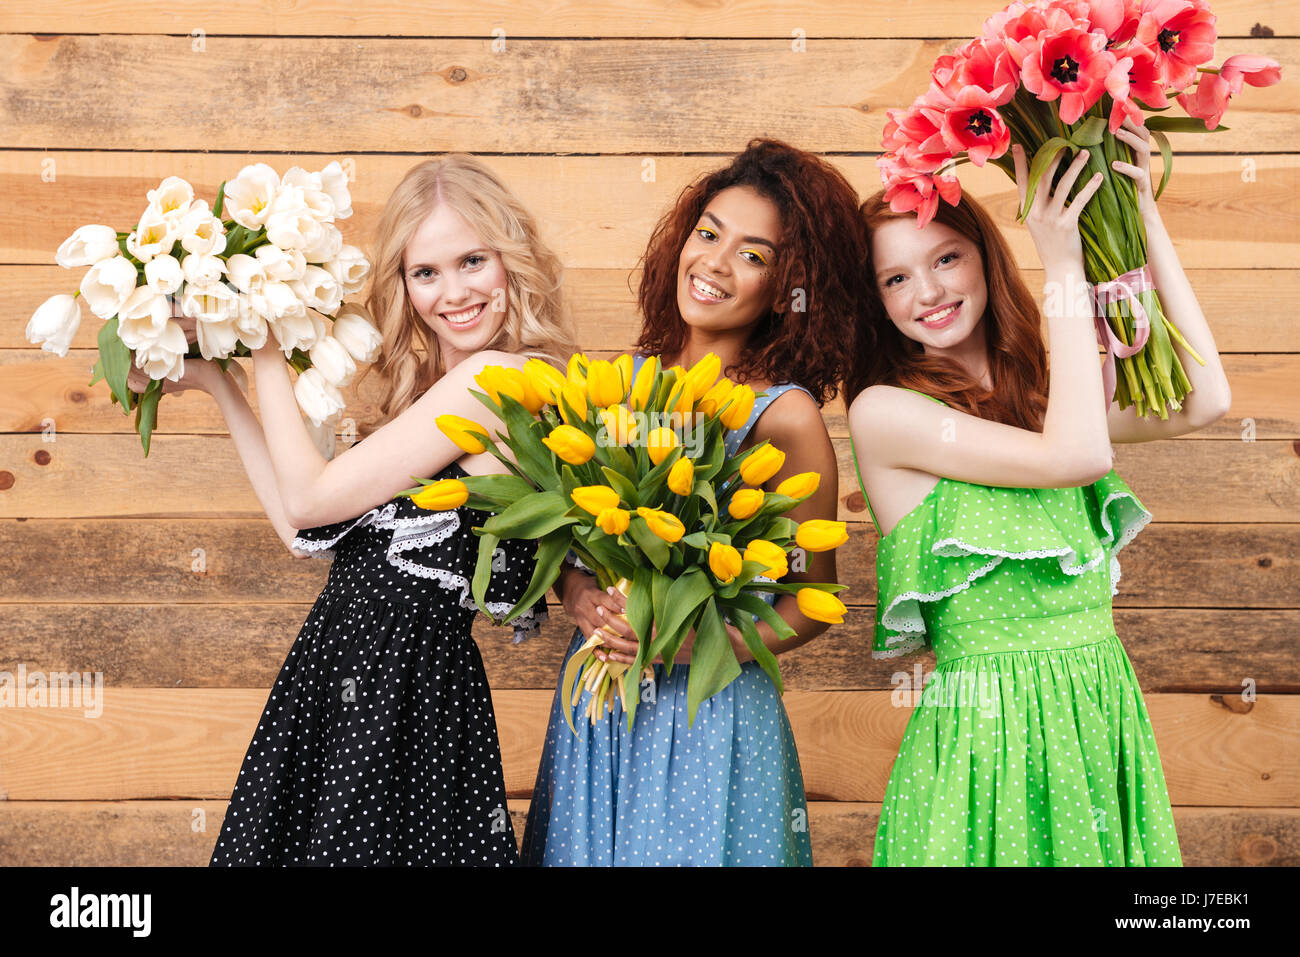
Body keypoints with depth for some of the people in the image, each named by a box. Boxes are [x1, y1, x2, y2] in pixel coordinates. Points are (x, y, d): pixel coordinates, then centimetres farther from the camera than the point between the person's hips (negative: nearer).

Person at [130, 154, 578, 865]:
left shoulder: (497, 377, -16)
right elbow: (308, 535, 10)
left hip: (400, 680, -9)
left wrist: (266, 351, 0)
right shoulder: (431, 387, 12)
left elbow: (310, 498, -12)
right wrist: (217, 384, 14)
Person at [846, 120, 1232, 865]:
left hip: (1108, 713, 6)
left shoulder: (1037, 391, 9)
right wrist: (1063, 267, -13)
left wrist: (1144, 217, -3)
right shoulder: (885, 411, -10)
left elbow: (1204, 400, -4)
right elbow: (1078, 456, -18)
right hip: (989, 730, -6)